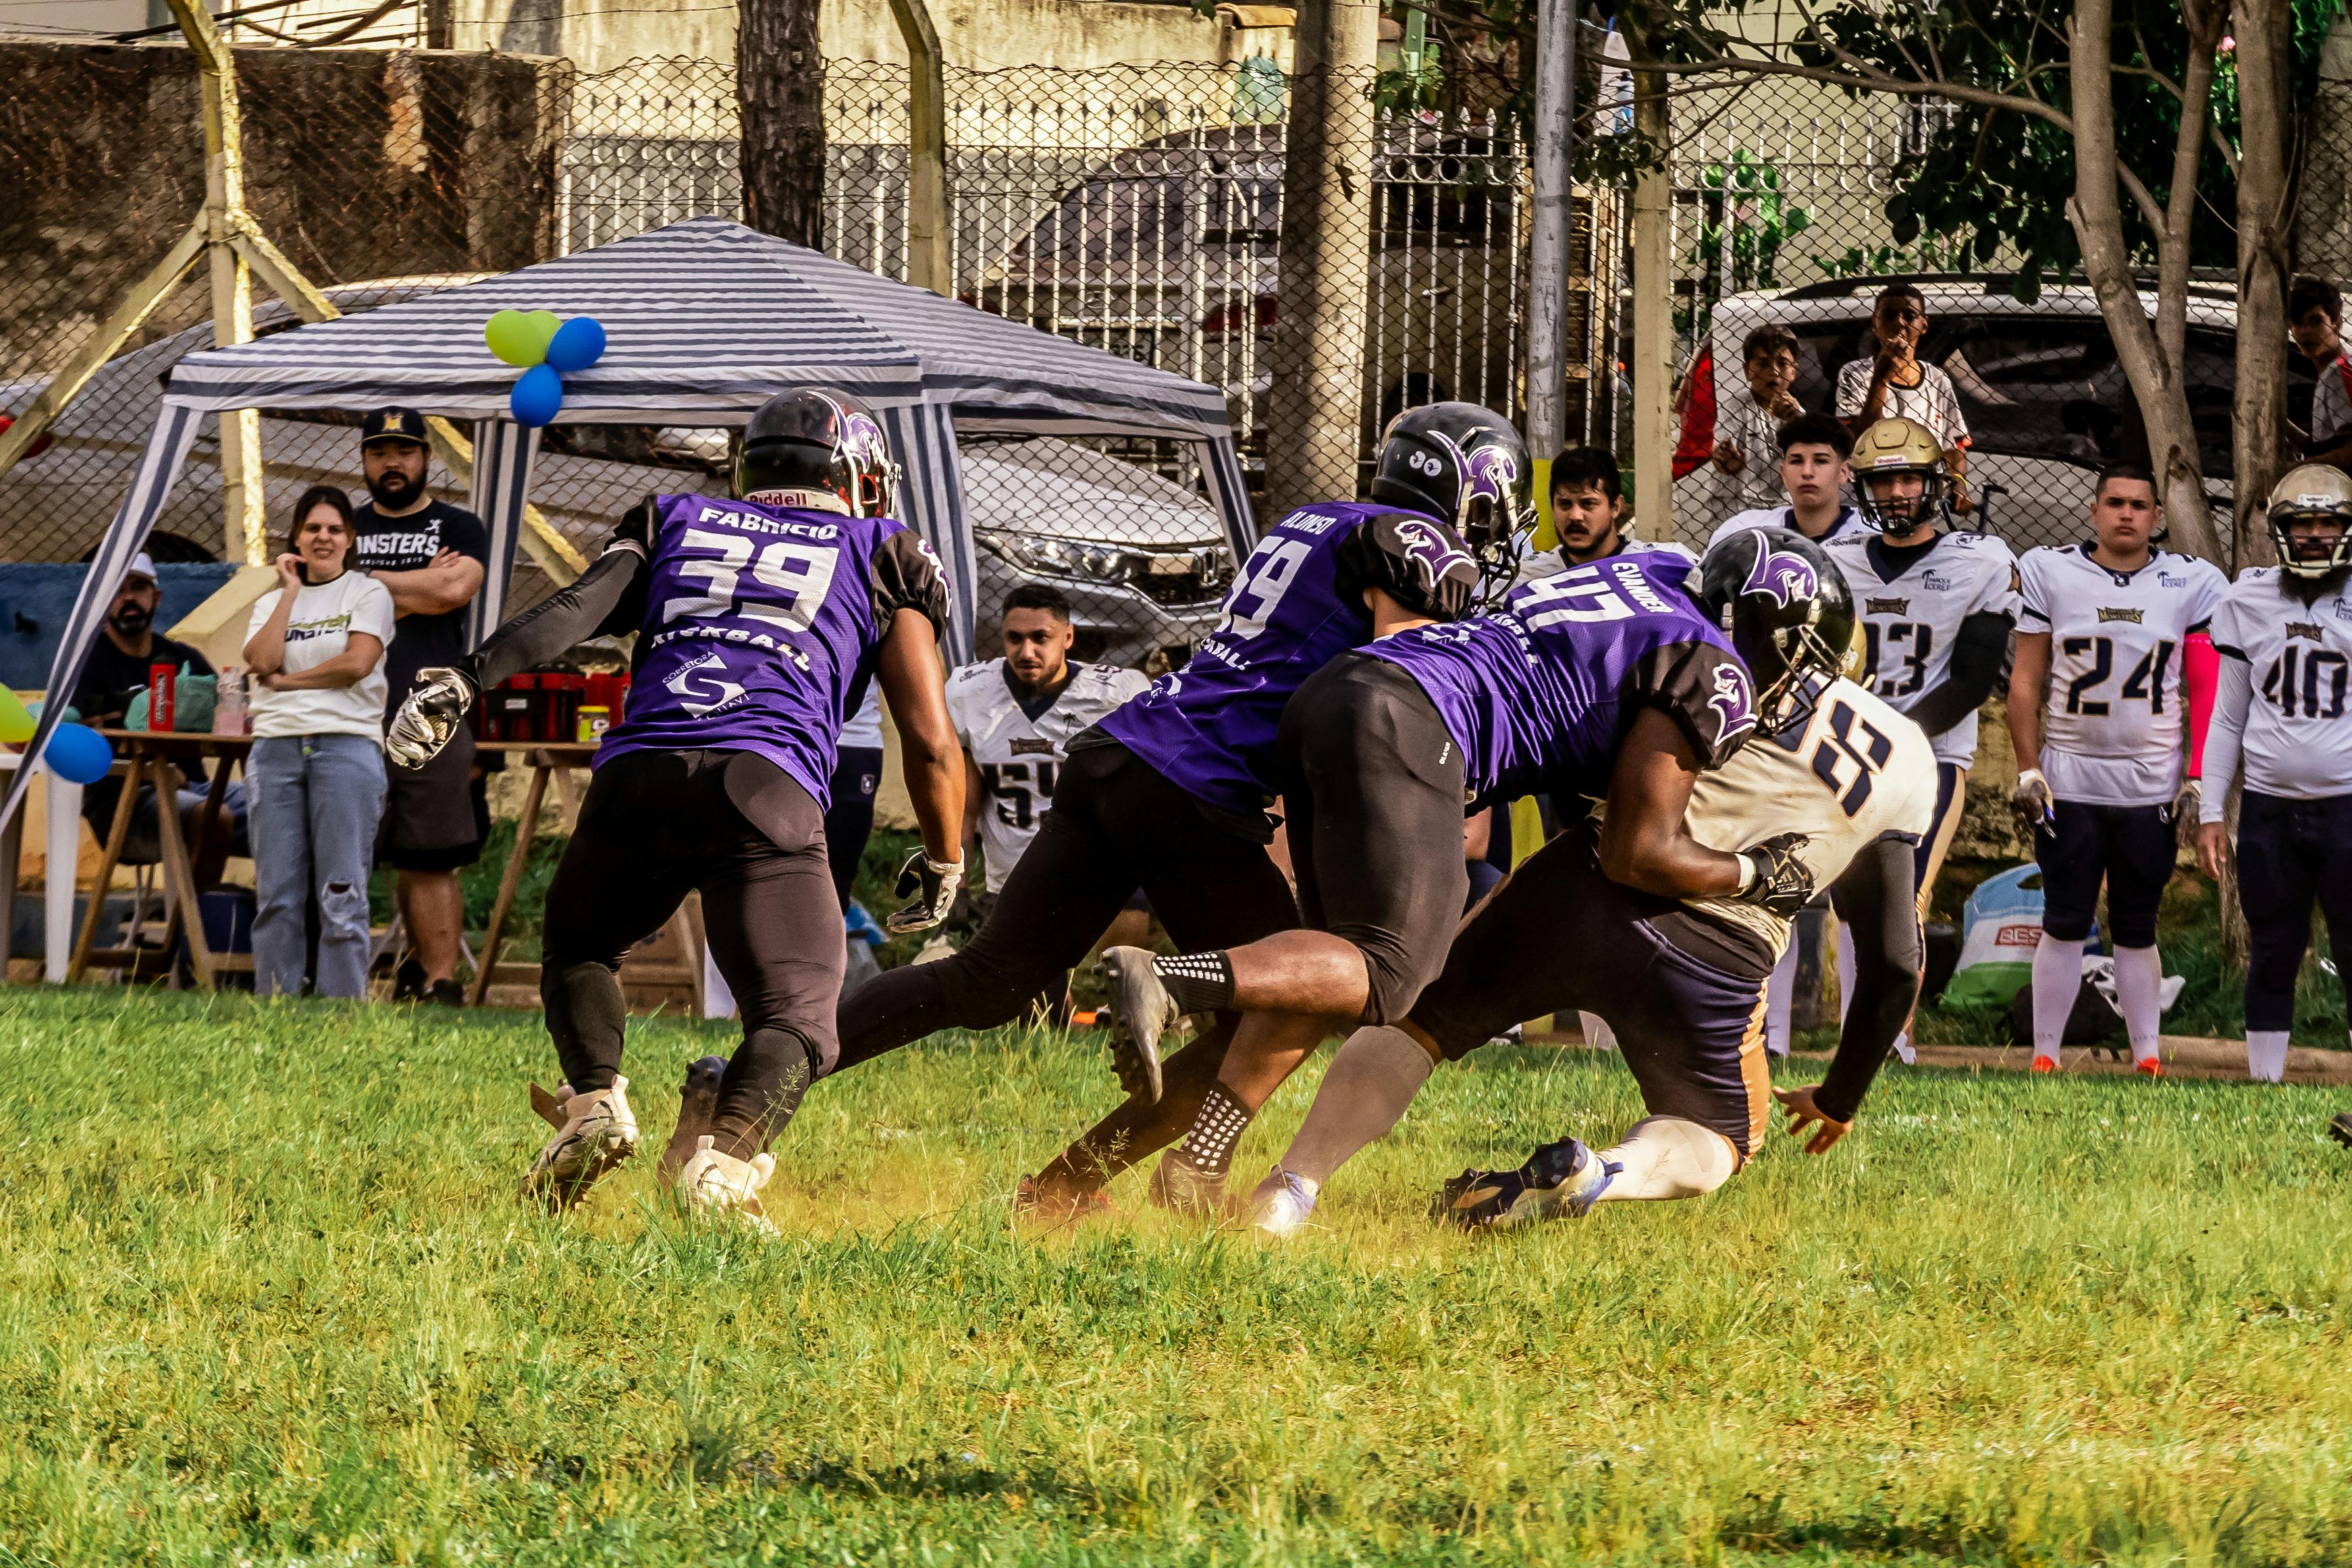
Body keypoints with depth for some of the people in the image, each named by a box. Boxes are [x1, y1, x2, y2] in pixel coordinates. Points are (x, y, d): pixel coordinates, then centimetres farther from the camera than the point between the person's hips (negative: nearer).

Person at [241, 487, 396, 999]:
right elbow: (262, 660, 0)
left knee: (341, 894, -7)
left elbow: (357, 663, -7)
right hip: (276, 746, 4)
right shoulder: (272, 602, 18)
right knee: (276, 895, 0)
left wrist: (286, 681, 1)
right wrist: (291, 592, 3)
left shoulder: (367, 594, 8)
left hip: (346, 744, -4)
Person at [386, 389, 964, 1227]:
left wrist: (465, 682, -3)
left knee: (577, 945, 29)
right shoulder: (881, 559, 22)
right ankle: (724, 1151, -33)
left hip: (634, 779, 3)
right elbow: (931, 743, 17)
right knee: (793, 1023, -3)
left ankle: (596, 1102, 4)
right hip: (765, 787, -3)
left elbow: (576, 609, 7)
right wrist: (943, 862, 31)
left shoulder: (678, 526, 27)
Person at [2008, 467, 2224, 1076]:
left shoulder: (2191, 585, 3)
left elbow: (2205, 695, 6)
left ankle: (2147, 1059, 10)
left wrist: (2198, 777, -1)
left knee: (2136, 929, 6)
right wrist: (2027, 770, -3)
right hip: (2070, 782, -1)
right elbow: (2026, 683, 3)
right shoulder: (2050, 574, 1)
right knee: (2064, 926, 0)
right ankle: (2044, 1059, 5)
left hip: (2152, 787, 1)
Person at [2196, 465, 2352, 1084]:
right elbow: (2228, 717, 12)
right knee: (2272, 957, 7)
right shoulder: (2249, 602, 7)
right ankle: (2263, 1087, 13)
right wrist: (2210, 812, 8)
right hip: (2270, 803, 2)